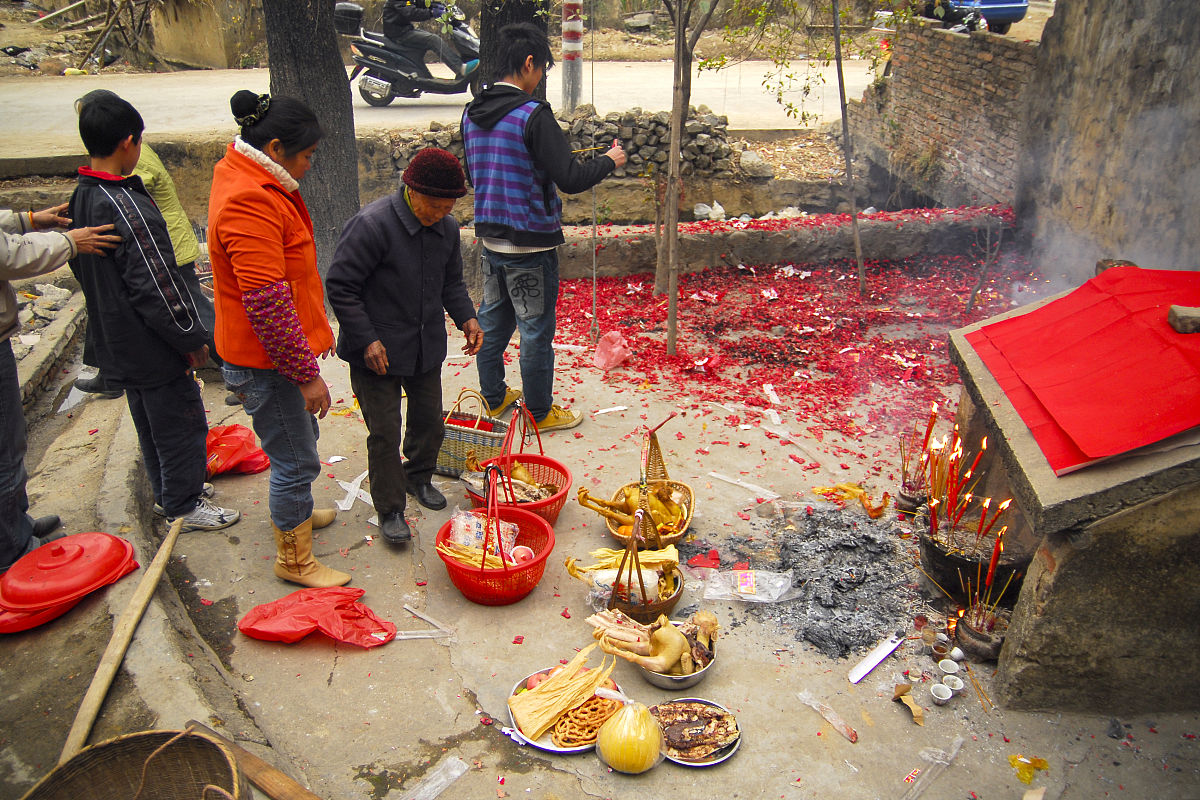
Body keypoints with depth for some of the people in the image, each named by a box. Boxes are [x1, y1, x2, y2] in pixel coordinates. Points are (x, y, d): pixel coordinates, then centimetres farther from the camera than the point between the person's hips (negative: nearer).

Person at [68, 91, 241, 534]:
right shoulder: (126, 206, -26)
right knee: (182, 422, 6)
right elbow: (156, 285, -26)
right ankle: (185, 504, 20)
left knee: (151, 422, 23)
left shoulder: (81, 198, 4)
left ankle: (168, 491, 38)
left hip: (116, 341, 10)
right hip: (152, 346, -9)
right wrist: (191, 337, -15)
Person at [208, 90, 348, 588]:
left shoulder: (258, 183, 9)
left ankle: (296, 514, 49)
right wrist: (306, 374, -22)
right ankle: (294, 561, 20)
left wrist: (317, 330, 25)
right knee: (296, 459, 2)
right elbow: (266, 304, -28)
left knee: (300, 438, 27)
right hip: (264, 362, -11)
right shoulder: (249, 203, -26)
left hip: (281, 349, 11)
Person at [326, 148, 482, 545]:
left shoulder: (447, 229, 1)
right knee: (384, 432, 1)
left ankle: (418, 476, 44)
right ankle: (390, 509, 17)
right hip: (377, 351, -6)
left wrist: (466, 317, -1)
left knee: (429, 420, 17)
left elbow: (452, 282, 16)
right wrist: (367, 340, -19)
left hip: (426, 348, 6)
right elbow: (340, 286, -17)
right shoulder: (372, 225, -21)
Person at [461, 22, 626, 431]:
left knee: (492, 321, 19)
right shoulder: (533, 114, -19)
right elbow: (569, 179, -21)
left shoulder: (472, 113, 5)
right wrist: (609, 161, -4)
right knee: (535, 331, 5)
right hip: (530, 244, -7)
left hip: (490, 238, 8)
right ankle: (540, 412, 18)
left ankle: (493, 397, 34)